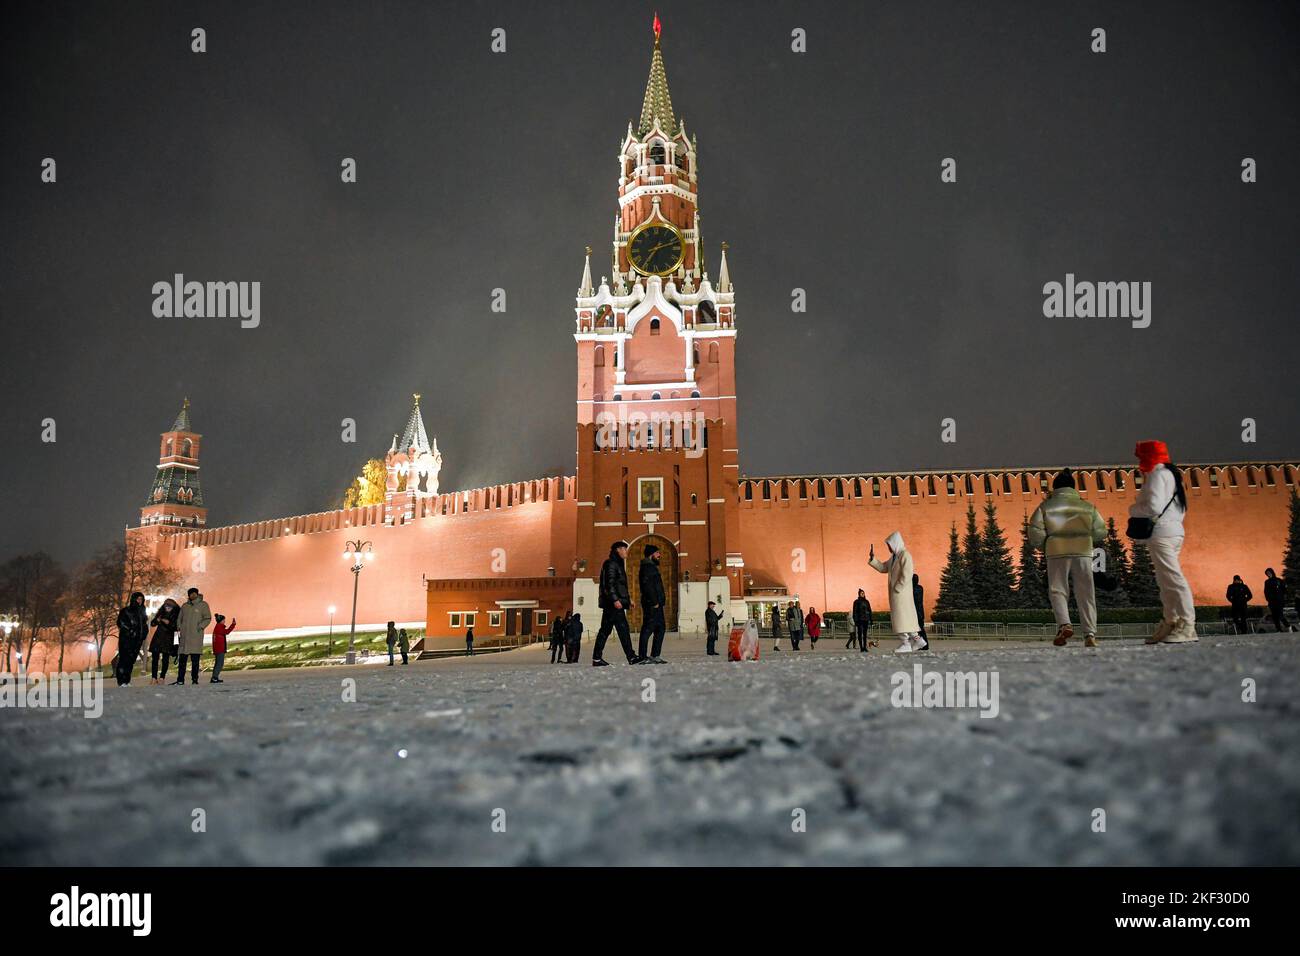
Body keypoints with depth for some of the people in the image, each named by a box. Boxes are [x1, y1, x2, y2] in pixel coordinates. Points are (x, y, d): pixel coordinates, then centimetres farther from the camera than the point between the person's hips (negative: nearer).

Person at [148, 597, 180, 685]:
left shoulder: (176, 615, 1)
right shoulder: (161, 613, 11)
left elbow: (176, 627, -5)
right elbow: (152, 623, 11)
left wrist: (169, 623, -18)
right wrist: (157, 620, -8)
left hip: (168, 639, -3)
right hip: (158, 638, 3)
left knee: (165, 659, -4)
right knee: (155, 657, -3)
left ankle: (162, 677, 1)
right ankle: (154, 677, -1)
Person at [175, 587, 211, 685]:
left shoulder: (203, 605, 4)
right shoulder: (185, 606, 17)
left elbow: (208, 618, 1)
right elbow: (179, 618, 24)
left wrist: (201, 626, -12)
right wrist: (179, 627, 7)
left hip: (196, 636, -4)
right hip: (184, 635, 4)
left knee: (195, 660, -4)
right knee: (182, 659, 2)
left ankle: (194, 679, -1)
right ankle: (180, 680, 6)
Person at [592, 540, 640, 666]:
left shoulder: (617, 564, 24)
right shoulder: (611, 564, -8)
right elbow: (609, 583, -19)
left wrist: (628, 598, 26)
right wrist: (615, 599, -25)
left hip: (610, 604, 11)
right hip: (613, 603, -11)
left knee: (605, 630, 9)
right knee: (623, 629, -10)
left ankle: (597, 658, 10)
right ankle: (631, 657, -10)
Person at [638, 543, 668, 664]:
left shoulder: (652, 566, 21)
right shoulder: (647, 567, -11)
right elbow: (647, 585, -21)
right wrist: (654, 602, -21)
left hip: (656, 604, 11)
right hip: (651, 604, -11)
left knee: (660, 629, 12)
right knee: (647, 629, -9)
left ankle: (655, 655, 15)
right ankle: (643, 657, -8)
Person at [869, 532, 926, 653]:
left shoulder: (905, 555, -13)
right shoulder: (894, 557, 16)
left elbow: (907, 575, -20)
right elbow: (883, 568, 20)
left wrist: (897, 589, -19)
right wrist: (872, 558, 8)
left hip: (901, 592, -9)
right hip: (896, 592, 9)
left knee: (901, 616, -9)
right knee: (907, 617, 10)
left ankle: (905, 644, -8)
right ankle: (917, 640, 14)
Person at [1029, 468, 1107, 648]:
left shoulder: (1046, 506, 4)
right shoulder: (1087, 506, 11)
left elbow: (1035, 532, -5)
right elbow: (1101, 532, 8)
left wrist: (1044, 547, 12)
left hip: (1057, 554, -2)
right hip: (1083, 553, 2)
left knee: (1058, 591, 6)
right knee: (1086, 594, 6)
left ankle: (1064, 624, -16)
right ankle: (1090, 634, 2)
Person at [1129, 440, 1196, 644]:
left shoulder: (1157, 475, -8)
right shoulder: (1170, 474, 23)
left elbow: (1154, 507, -20)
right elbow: (1180, 510, 24)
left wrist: (1133, 510, -2)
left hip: (1161, 533, -11)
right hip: (1174, 530, 11)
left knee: (1173, 579, -14)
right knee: (1166, 581, 11)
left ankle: (1187, 627, -19)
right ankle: (1171, 624, 11)